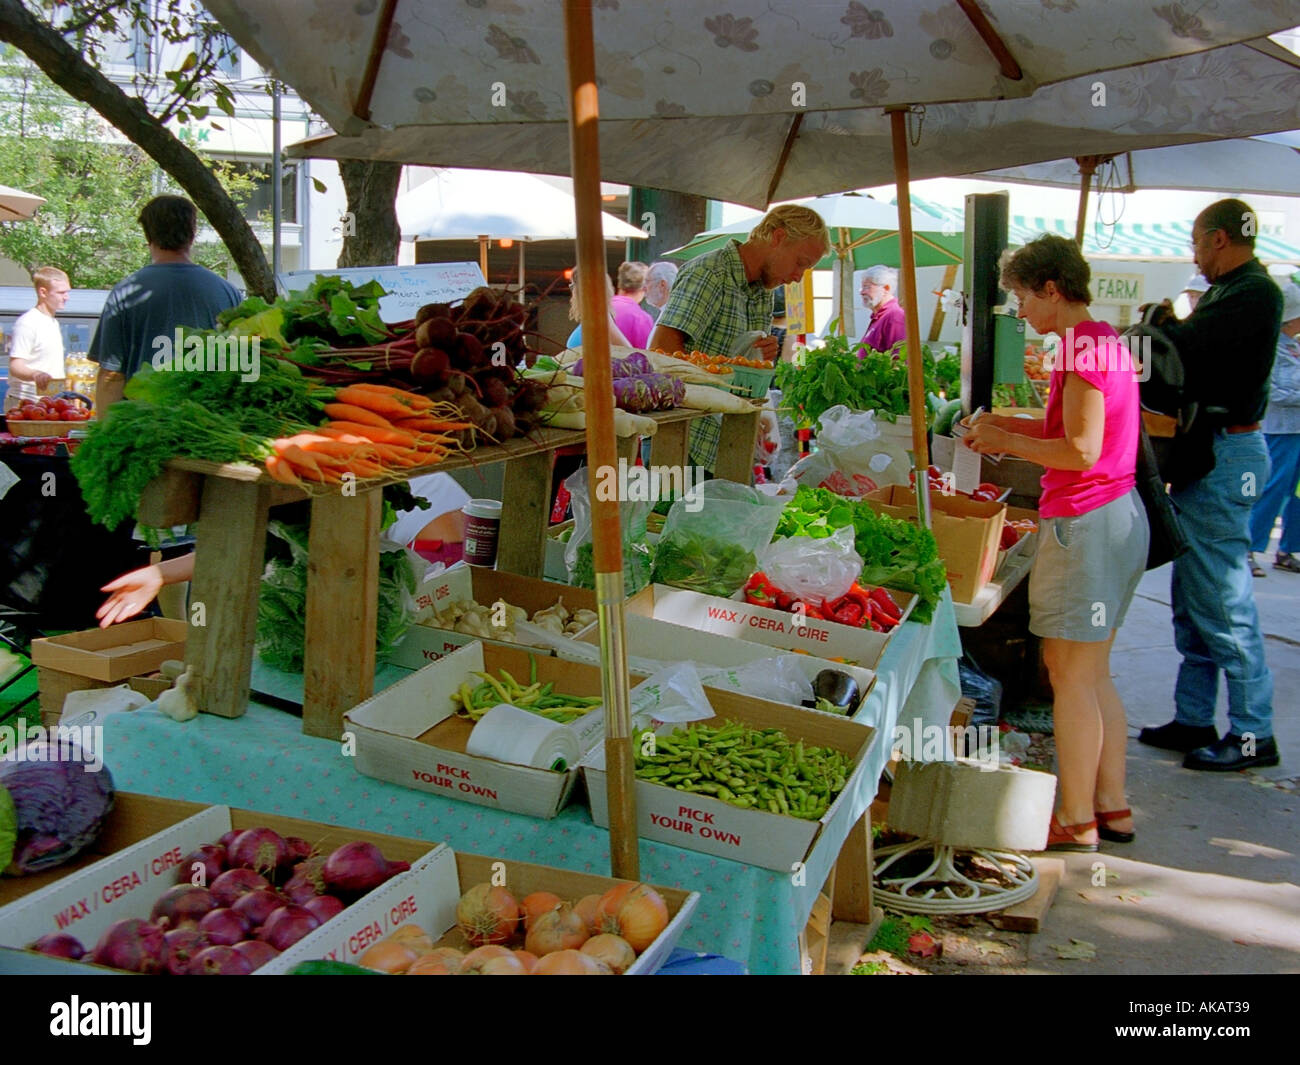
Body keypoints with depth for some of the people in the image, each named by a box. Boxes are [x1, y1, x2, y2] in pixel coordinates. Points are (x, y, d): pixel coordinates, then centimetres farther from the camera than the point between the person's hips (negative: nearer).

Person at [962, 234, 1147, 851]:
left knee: (1070, 676, -1)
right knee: (1093, 673, 16)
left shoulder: (1082, 346, -16)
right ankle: (1111, 805, 25)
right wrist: (1009, 424, 16)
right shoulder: (1104, 340, 14)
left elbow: (1081, 451, -22)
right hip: (1120, 516, 10)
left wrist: (1007, 443, -11)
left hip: (1085, 522, -10)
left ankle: (1075, 822, 8)